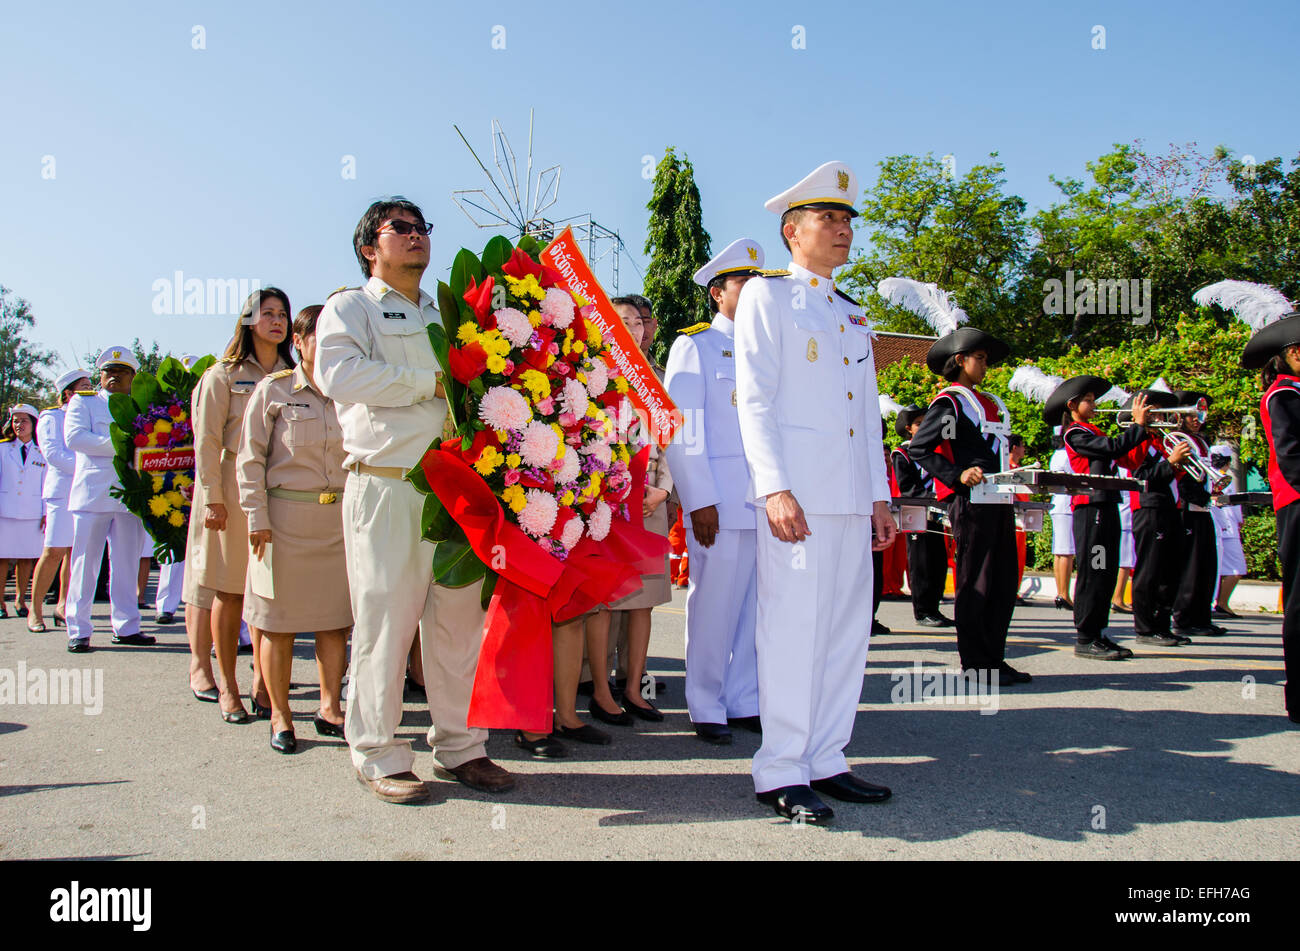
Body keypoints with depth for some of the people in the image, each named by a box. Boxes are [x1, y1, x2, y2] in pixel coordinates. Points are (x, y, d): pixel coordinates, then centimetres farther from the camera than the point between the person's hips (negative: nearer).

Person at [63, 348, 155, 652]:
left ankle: (126, 627, 12)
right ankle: (78, 630, 6)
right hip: (93, 494, -3)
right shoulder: (83, 402, 8)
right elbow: (74, 436, -8)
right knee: (85, 562, 0)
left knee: (127, 564, 6)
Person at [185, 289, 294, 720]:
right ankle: (227, 685, 9)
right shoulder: (223, 375, 5)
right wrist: (212, 498, -9)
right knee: (228, 590, 0)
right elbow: (207, 440, -1)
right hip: (234, 487, -3)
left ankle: (262, 682, 7)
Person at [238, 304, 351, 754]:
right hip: (287, 517, -3)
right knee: (279, 620, 3)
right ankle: (280, 715, 16)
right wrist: (257, 517, -8)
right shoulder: (272, 390, 0)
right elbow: (250, 458, -2)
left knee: (337, 616, 5)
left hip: (340, 516, 3)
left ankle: (329, 708, 18)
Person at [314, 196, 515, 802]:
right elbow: (339, 374, -11)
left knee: (461, 617, 5)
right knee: (385, 621, -3)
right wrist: (430, 381, -11)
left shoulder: (446, 315, 26)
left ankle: (460, 746, 16)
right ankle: (378, 757, 9)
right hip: (385, 486, -5)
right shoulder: (349, 307, 8)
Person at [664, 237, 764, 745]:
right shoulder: (694, 345, 3)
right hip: (723, 502, -5)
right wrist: (700, 501, -11)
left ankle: (746, 702, 19)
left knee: (758, 604, 7)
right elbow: (682, 431, -4)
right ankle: (707, 709, 12)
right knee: (715, 604, -1)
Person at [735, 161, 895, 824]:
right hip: (796, 492, -7)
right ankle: (780, 774, 3)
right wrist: (775, 488, -16)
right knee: (794, 629, -6)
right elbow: (753, 400, -6)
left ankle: (825, 761, 17)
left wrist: (880, 495, 14)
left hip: (852, 497, 7)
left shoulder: (853, 315, 24)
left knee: (848, 630, 7)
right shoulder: (765, 295, 4)